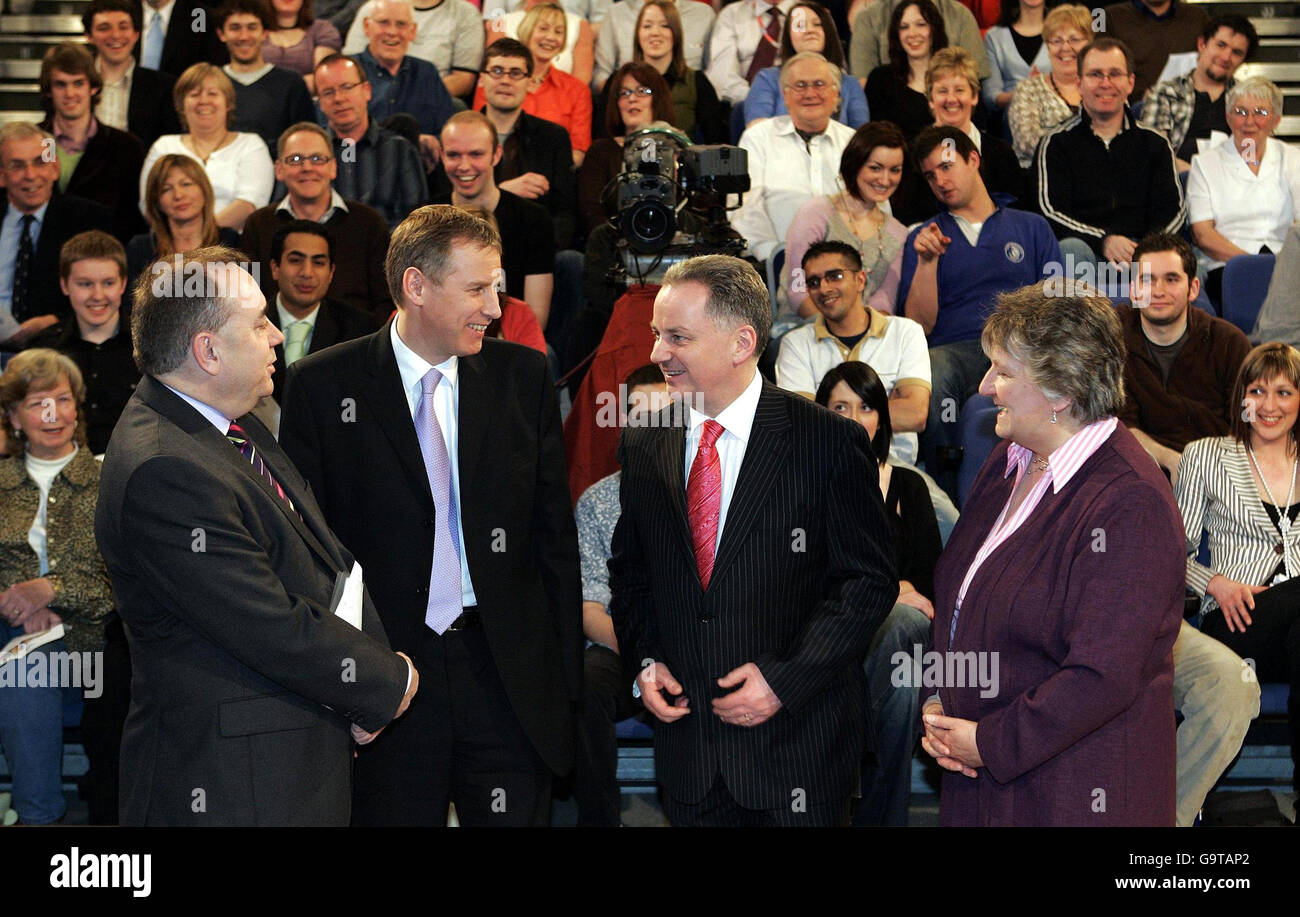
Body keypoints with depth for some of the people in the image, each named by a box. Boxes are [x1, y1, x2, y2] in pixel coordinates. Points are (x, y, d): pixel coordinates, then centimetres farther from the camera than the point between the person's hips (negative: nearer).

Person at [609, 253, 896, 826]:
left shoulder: (830, 444, -10)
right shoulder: (643, 446, 4)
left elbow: (868, 581, -8)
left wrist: (784, 678, -15)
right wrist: (645, 660, -1)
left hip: (798, 744, -4)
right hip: (686, 735, 4)